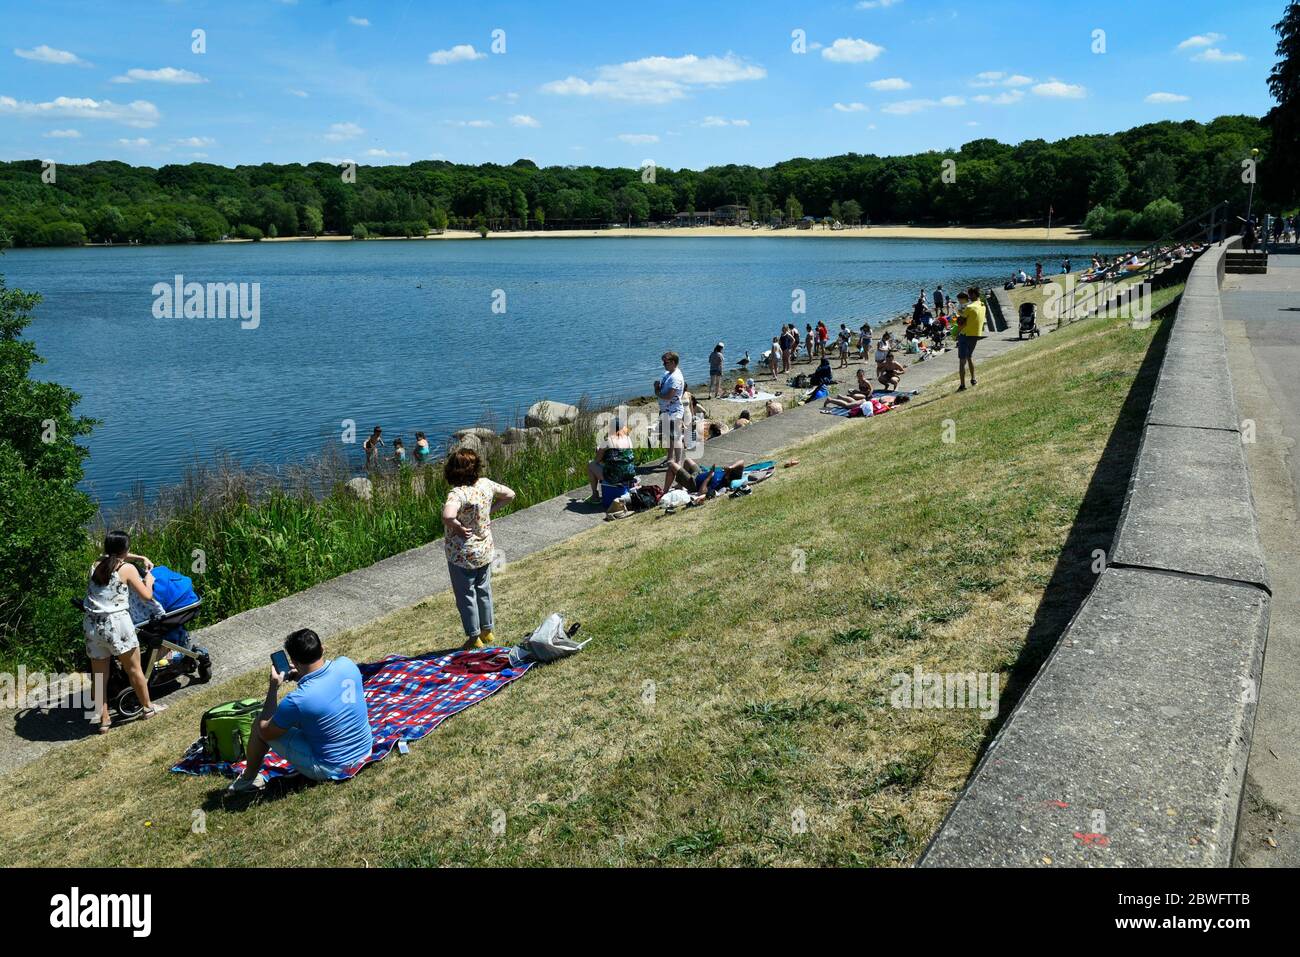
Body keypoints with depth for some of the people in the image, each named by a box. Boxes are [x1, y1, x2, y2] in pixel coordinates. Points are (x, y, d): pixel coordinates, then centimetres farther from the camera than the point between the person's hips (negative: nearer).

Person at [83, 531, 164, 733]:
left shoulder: (96, 564, 12)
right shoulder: (127, 569, -4)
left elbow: (116, 557, 35)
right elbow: (146, 596, -1)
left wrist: (141, 558, 31)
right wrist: (149, 578, 16)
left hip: (91, 624, 5)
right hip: (116, 623, -5)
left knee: (99, 675, 11)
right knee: (134, 669, 12)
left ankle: (103, 720, 19)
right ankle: (147, 707, 26)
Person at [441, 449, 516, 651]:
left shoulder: (458, 493, -29)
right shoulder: (486, 484, -8)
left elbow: (447, 515, -48)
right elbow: (509, 494, 9)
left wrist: (457, 527, -28)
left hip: (462, 556, -7)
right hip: (486, 550, 7)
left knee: (466, 596, 11)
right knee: (484, 590, 22)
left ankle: (474, 638, 23)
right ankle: (487, 631, 37)